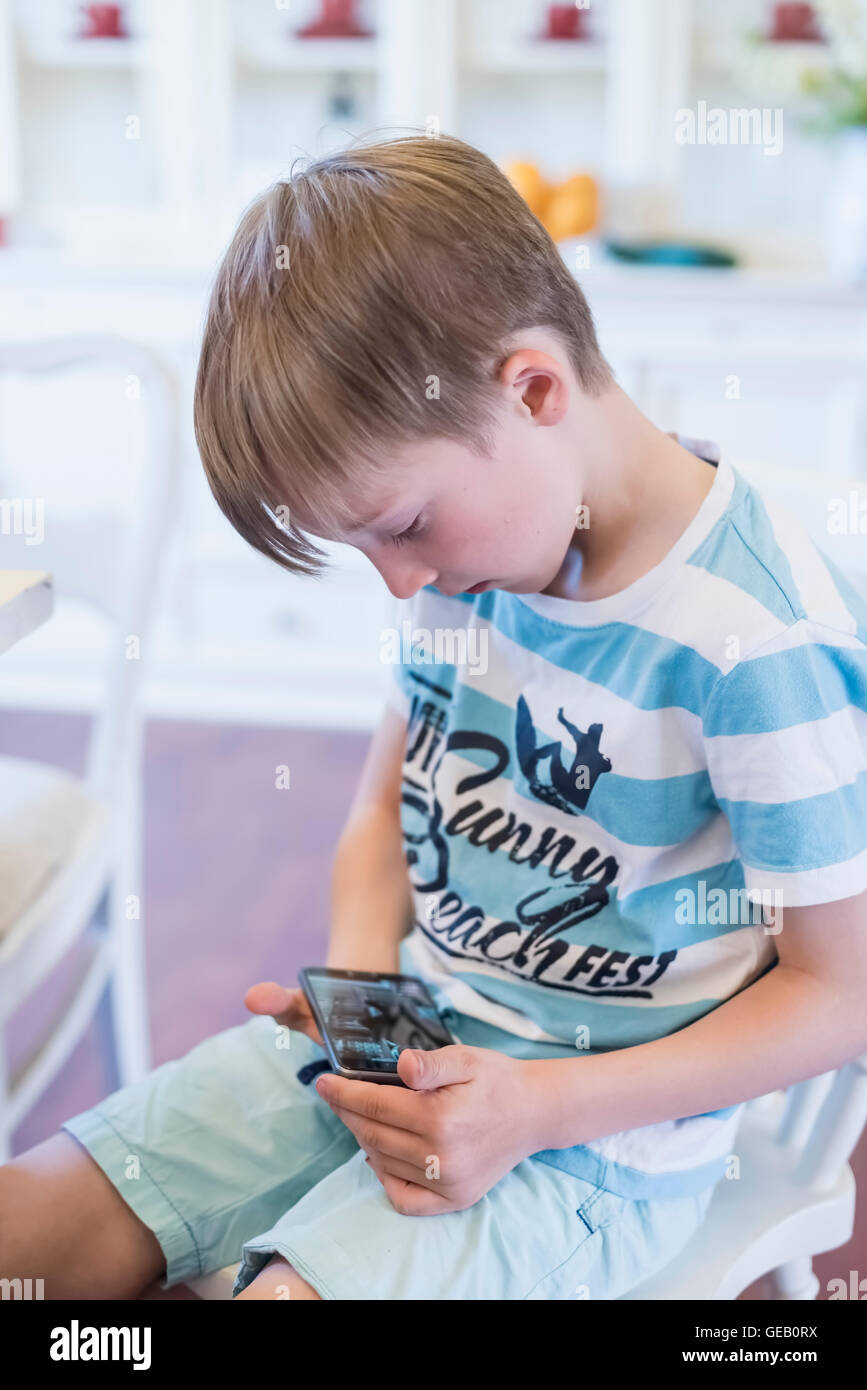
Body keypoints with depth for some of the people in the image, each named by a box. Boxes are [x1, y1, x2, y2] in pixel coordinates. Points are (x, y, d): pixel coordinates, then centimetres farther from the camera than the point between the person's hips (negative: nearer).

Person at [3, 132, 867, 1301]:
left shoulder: (767, 644, -22)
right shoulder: (465, 537, -1)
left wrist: (538, 1108, -21)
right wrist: (357, 981, -8)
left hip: (604, 1133, -6)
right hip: (408, 1042, 6)